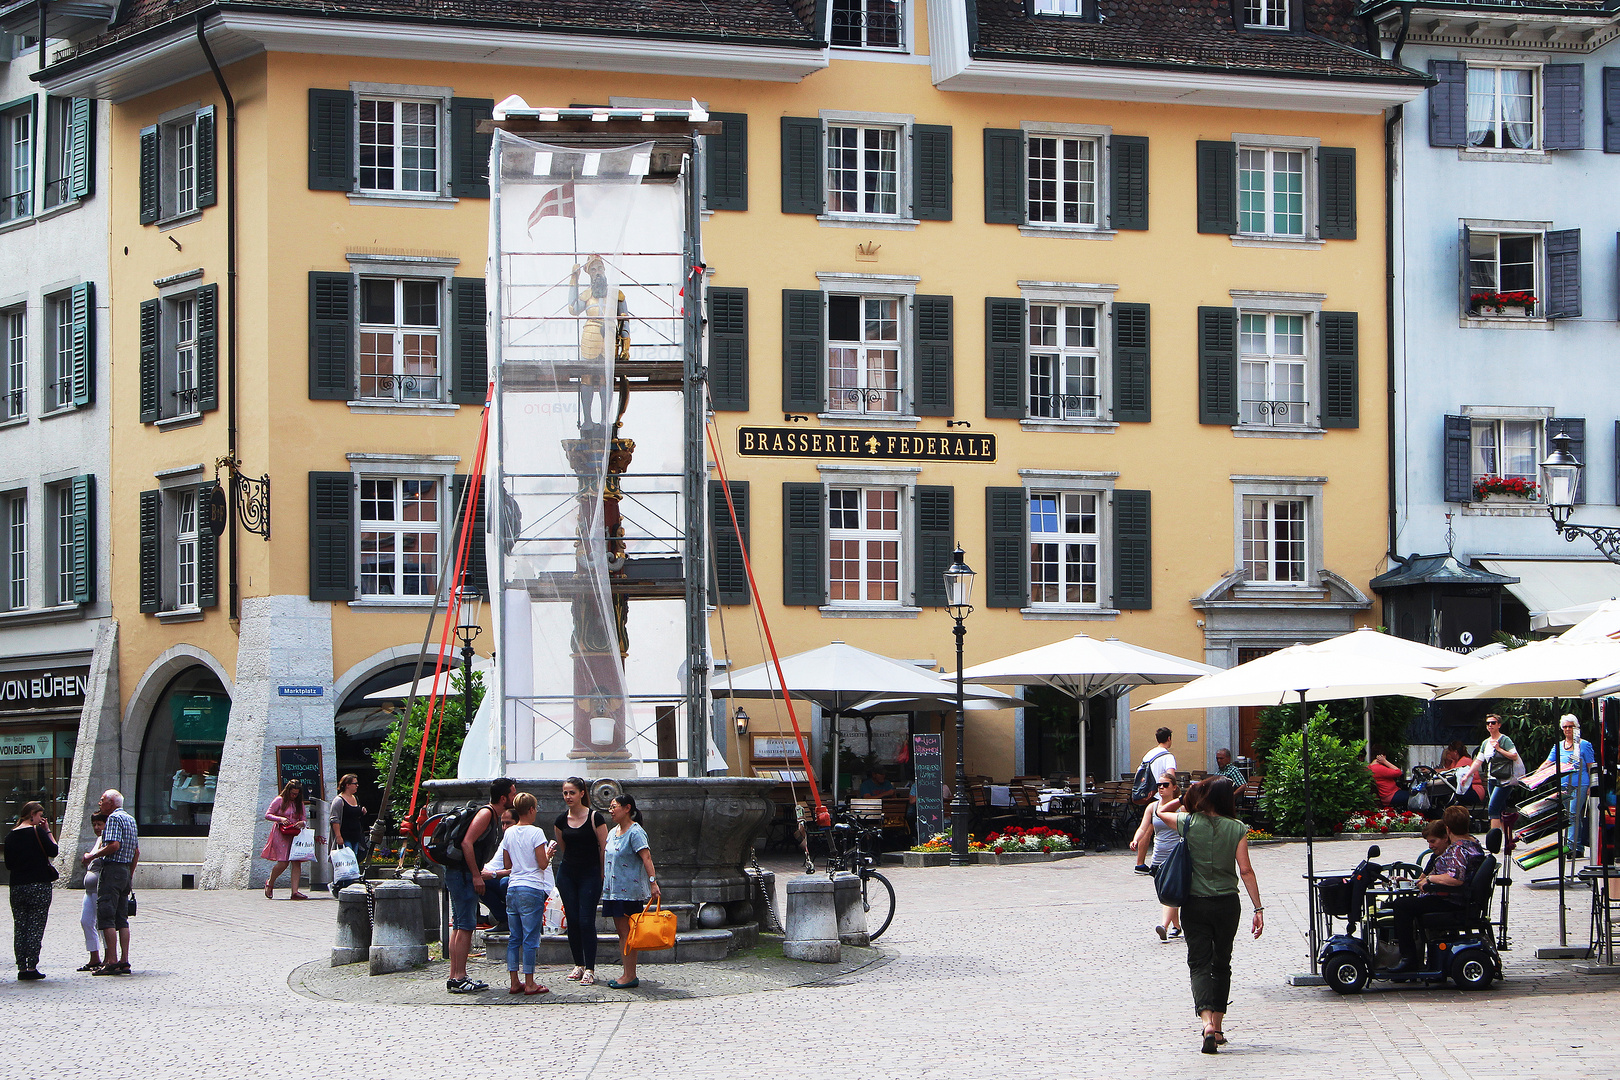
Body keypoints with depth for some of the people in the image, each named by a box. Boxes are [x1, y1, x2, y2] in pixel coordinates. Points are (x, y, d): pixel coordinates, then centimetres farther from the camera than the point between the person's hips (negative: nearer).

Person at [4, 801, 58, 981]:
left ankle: (21, 967, 6)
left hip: (16, 886, 5)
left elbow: (8, 866, 12)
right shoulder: (37, 832, -8)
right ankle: (32, 967, -6)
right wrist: (48, 831, 4)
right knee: (36, 927, -2)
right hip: (39, 886, -5)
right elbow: (53, 851, -3)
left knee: (19, 928, 8)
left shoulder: (11, 836, 9)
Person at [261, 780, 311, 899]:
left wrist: (302, 823, -9)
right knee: (283, 862, -13)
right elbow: (267, 815, -1)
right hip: (281, 834, -5)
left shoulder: (299, 803, 15)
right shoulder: (279, 801, 1)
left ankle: (295, 892, -10)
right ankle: (270, 884, 14)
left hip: (295, 834, 5)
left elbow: (304, 818, 15)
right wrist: (280, 819, -18)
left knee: (297, 862, -8)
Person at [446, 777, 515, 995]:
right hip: (463, 873, -10)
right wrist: (476, 876, -22)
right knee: (466, 926, -11)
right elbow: (467, 843, -22)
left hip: (461, 874, 10)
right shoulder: (485, 814, -13)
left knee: (459, 925, 11)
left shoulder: (494, 816, 17)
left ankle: (455, 977, 14)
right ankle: (459, 978, -12)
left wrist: (479, 873, 16)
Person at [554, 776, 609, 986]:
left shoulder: (594, 818, -9)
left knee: (586, 921, -9)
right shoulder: (561, 820, 4)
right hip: (567, 874, 5)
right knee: (572, 920, 5)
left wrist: (603, 876, -6)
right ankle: (579, 965, 15)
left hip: (590, 874, -5)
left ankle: (590, 969, -5)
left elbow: (604, 848, -7)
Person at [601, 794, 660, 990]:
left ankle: (630, 977, -6)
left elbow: (646, 858, -20)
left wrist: (653, 882, -29)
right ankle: (627, 974, 15)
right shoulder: (613, 832, 15)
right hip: (613, 890, 9)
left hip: (630, 890, -9)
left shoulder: (635, 832, -11)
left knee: (627, 932, -8)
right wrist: (603, 880, 23)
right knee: (621, 932, 10)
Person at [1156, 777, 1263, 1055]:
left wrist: (1188, 800, 21)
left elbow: (1161, 812, 14)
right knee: (1222, 964, 16)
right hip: (1227, 904, 1)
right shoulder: (1237, 829, -6)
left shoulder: (1190, 823, -6)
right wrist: (1258, 909, -7)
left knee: (1199, 963, -2)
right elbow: (1246, 870, -9)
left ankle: (1208, 1023, -23)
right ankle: (1217, 1028, 20)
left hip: (1194, 904, -1)